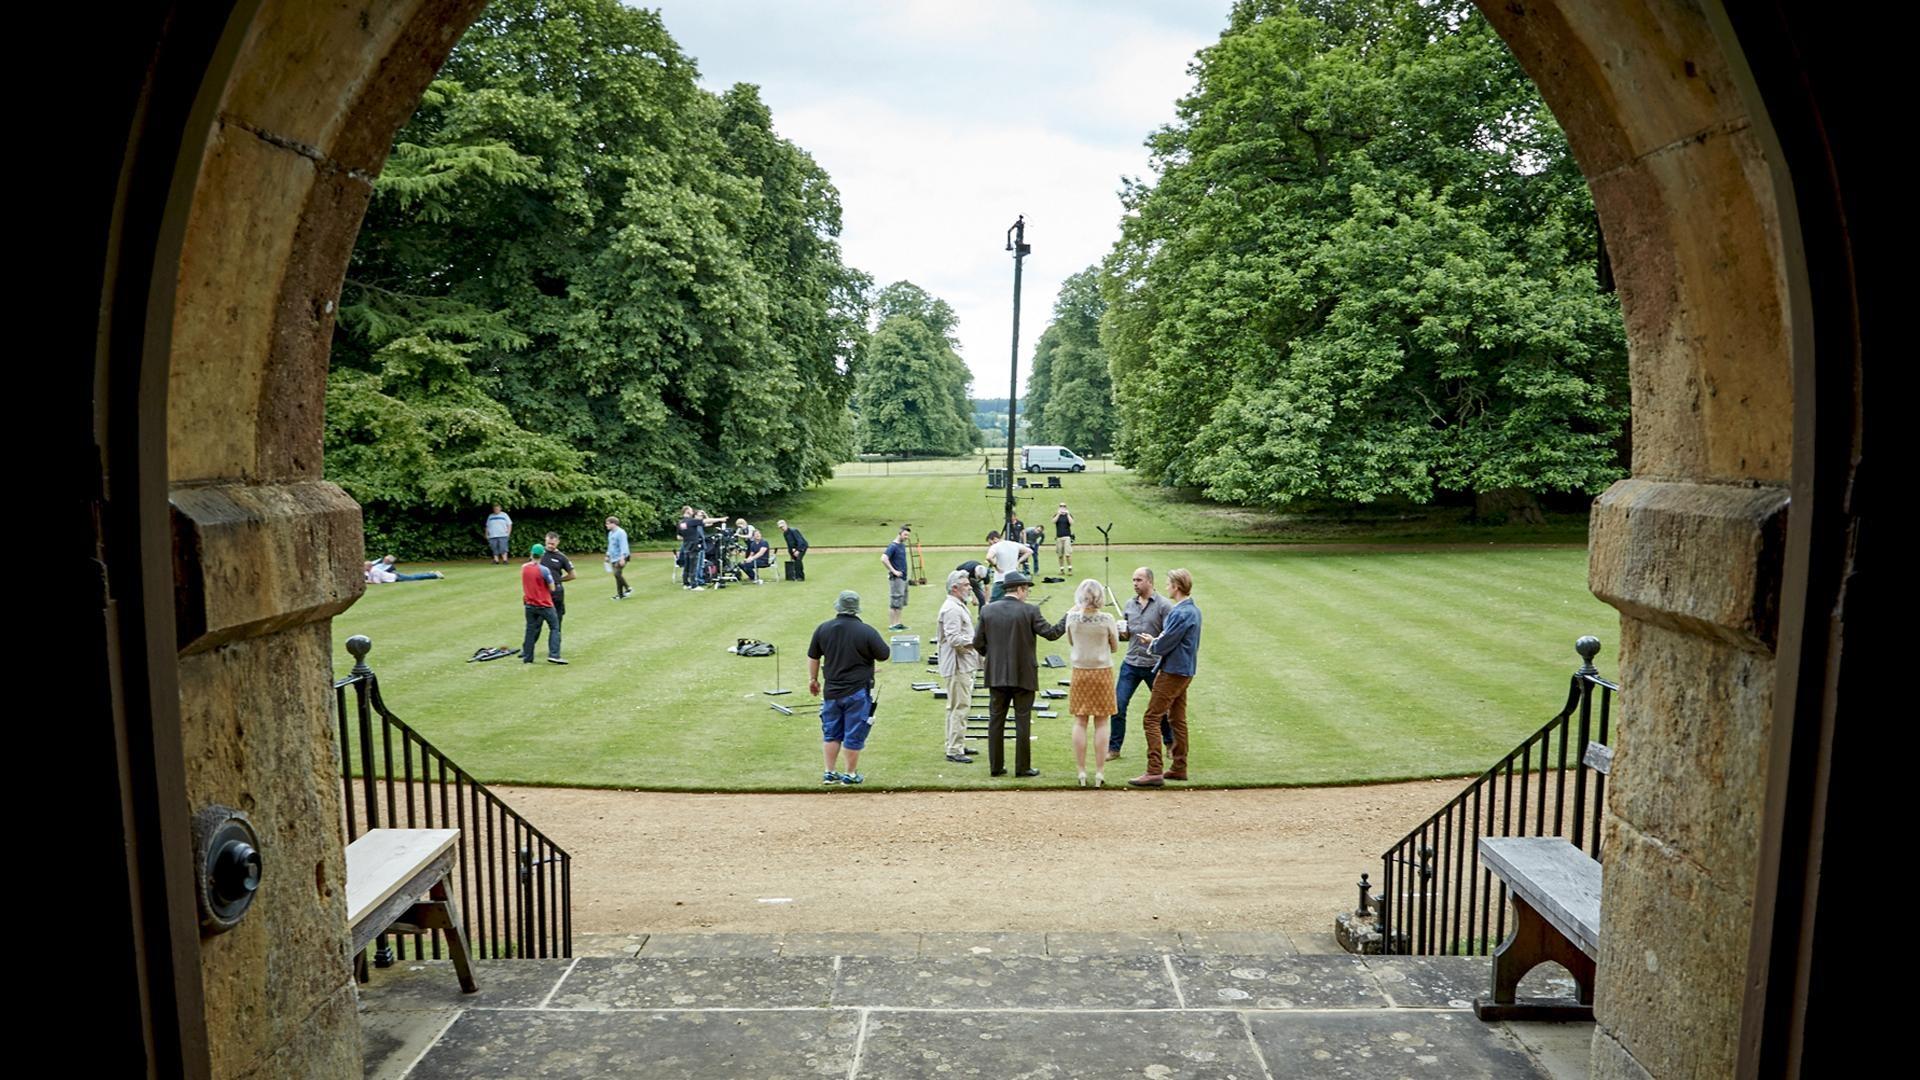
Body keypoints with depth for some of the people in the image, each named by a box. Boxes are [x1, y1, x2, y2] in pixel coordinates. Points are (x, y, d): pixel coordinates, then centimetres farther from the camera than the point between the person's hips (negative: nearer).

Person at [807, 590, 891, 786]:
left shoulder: (822, 629, -1)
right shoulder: (867, 632, -15)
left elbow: (813, 657, 10)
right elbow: (886, 655, -4)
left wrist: (812, 679, 24)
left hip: (832, 691, 4)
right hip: (858, 692, -4)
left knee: (831, 733, 17)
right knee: (854, 735, 7)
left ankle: (829, 773, 22)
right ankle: (851, 775, 16)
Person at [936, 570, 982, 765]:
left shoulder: (958, 606, 16)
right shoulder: (952, 609, -19)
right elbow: (954, 639, -25)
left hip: (963, 665, 11)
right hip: (957, 665, -11)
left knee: (956, 707, 18)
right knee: (960, 707, -8)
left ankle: (956, 745, 28)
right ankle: (954, 750, -5)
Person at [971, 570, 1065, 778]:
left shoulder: (987, 610, 0)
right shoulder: (1029, 611, -10)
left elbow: (978, 643, 1)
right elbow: (1051, 633, -7)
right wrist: (1068, 618, 6)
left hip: (996, 675, 3)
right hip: (1023, 675, -3)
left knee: (996, 721, 10)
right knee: (1022, 722, 5)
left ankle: (996, 766, 14)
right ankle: (1022, 768, 9)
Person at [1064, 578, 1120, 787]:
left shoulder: (1072, 617, -8)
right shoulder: (1106, 619, -13)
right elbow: (1115, 647, -1)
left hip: (1080, 673, 1)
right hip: (1102, 672, -1)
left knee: (1080, 723, 8)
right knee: (1101, 724, 5)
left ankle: (1081, 771, 9)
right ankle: (1099, 772, 7)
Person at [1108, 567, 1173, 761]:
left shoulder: (1163, 605, -7)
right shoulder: (1129, 604, 8)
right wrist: (1123, 633, -7)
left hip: (1154, 665, -4)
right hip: (1130, 663, 4)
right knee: (1118, 706, -2)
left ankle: (1170, 744, 31)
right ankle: (1114, 748, 8)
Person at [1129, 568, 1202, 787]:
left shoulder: (1180, 613, -21)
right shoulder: (1193, 610, 11)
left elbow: (1163, 645, -19)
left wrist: (1151, 642, 2)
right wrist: (1155, 641, 6)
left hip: (1173, 673, -10)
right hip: (1185, 671, 10)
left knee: (1151, 719, -8)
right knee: (1178, 720, 15)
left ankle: (1154, 772, -11)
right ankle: (1179, 768, 22)